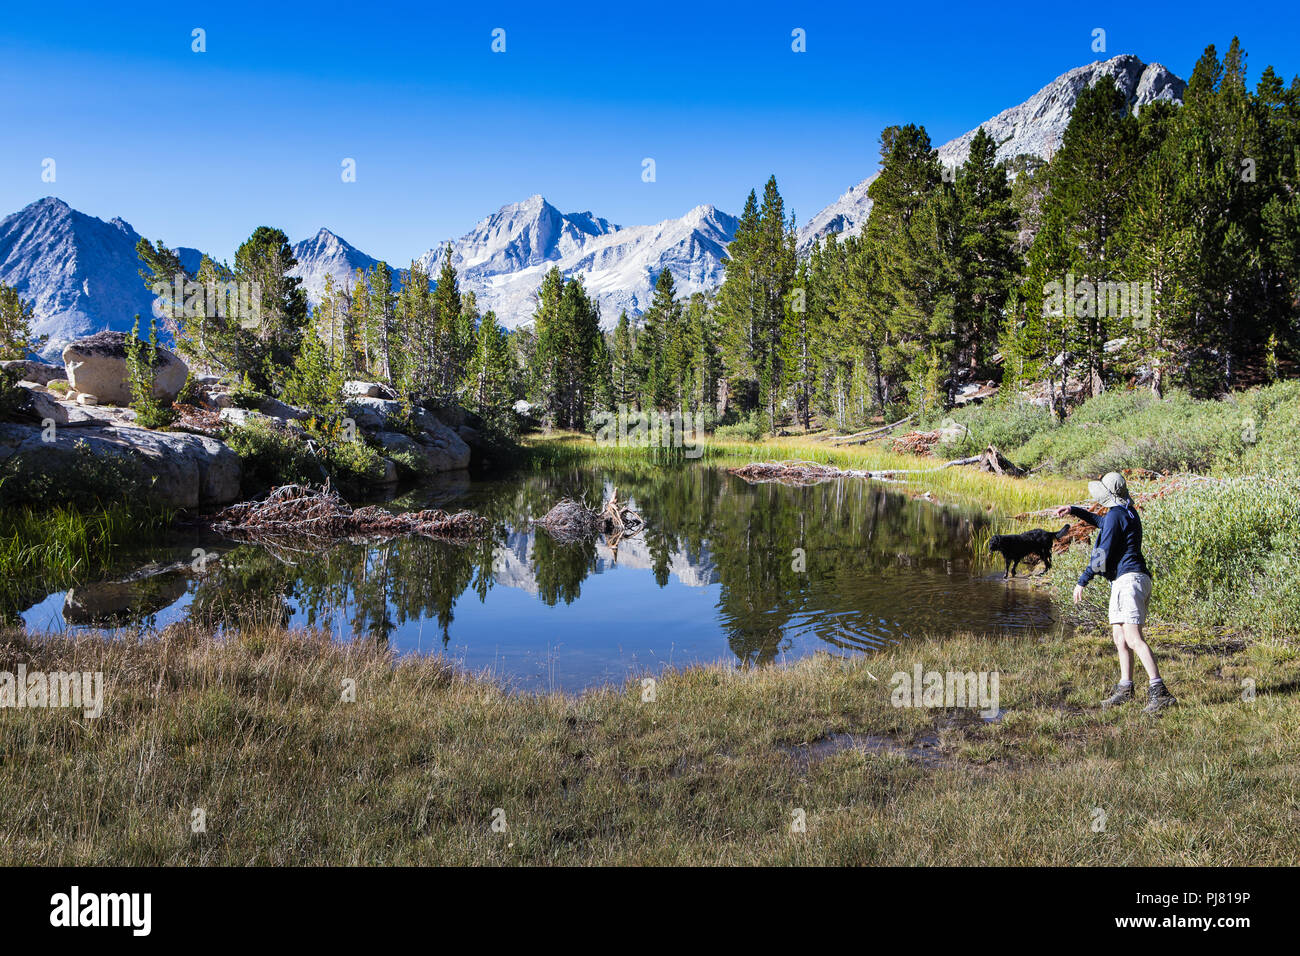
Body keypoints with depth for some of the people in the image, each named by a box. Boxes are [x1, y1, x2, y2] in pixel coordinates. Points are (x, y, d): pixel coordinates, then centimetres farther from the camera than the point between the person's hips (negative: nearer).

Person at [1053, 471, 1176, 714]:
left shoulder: (1116, 515, -9)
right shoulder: (1129, 513, 21)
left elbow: (1103, 553, -13)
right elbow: (1102, 522, 43)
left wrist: (1082, 581, -9)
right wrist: (1074, 510, 40)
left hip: (1128, 579, -11)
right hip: (1132, 580, 11)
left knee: (1133, 637, -17)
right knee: (1119, 635, 14)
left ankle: (1159, 691, -24)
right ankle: (1125, 688, 19)